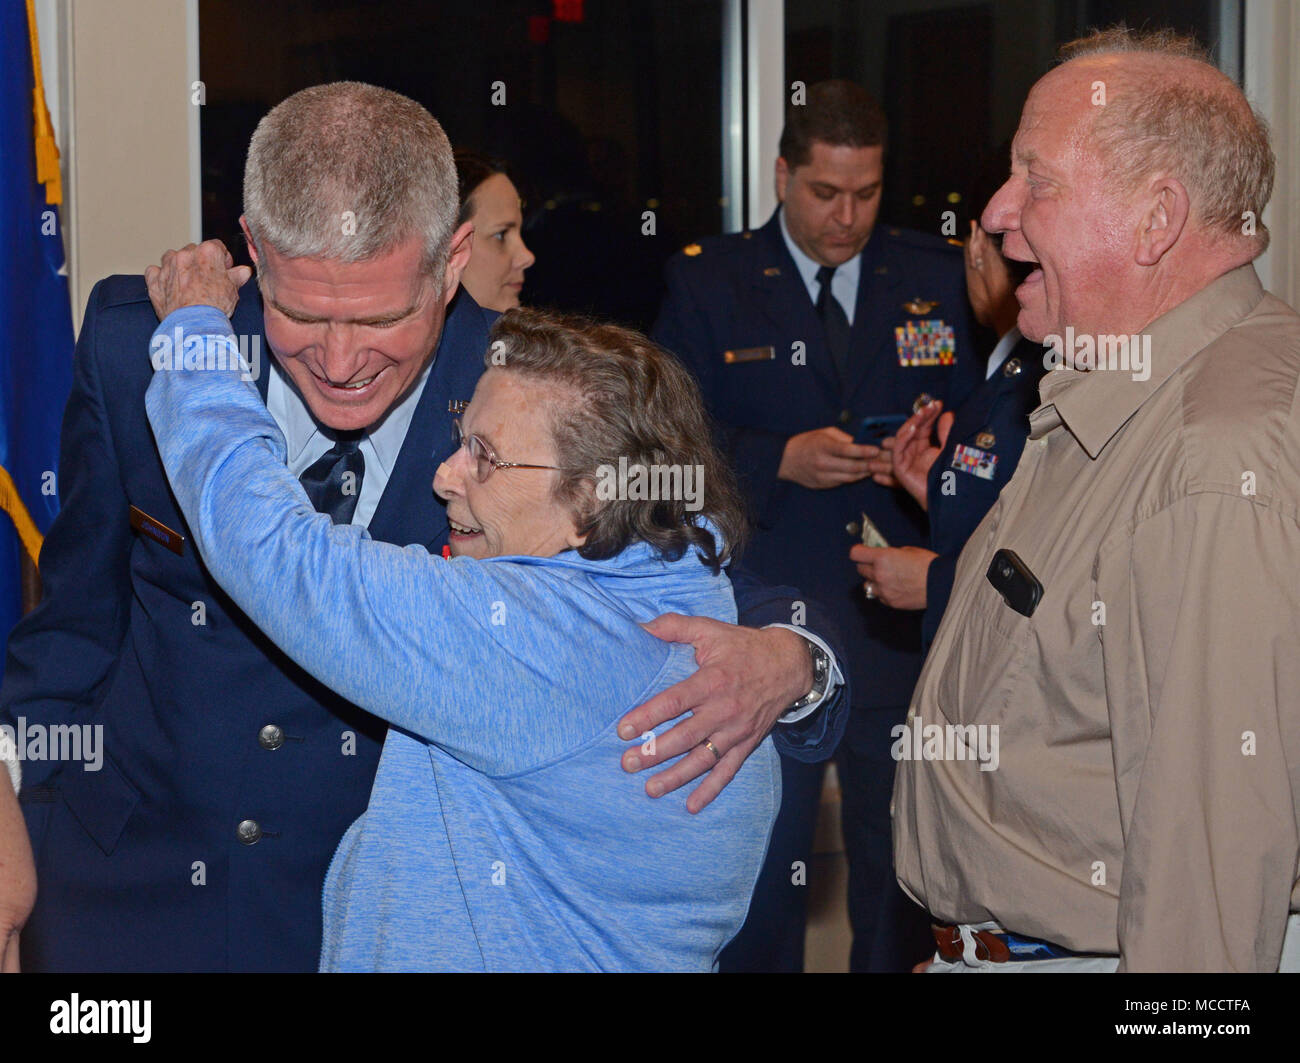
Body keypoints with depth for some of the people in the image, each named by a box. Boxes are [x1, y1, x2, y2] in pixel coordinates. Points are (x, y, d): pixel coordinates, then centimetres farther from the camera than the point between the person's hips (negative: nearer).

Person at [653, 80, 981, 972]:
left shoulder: (937, 279, 9)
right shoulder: (707, 284, 3)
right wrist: (782, 461, -16)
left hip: (901, 629, 2)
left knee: (903, 860, 7)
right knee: (762, 859, 7)